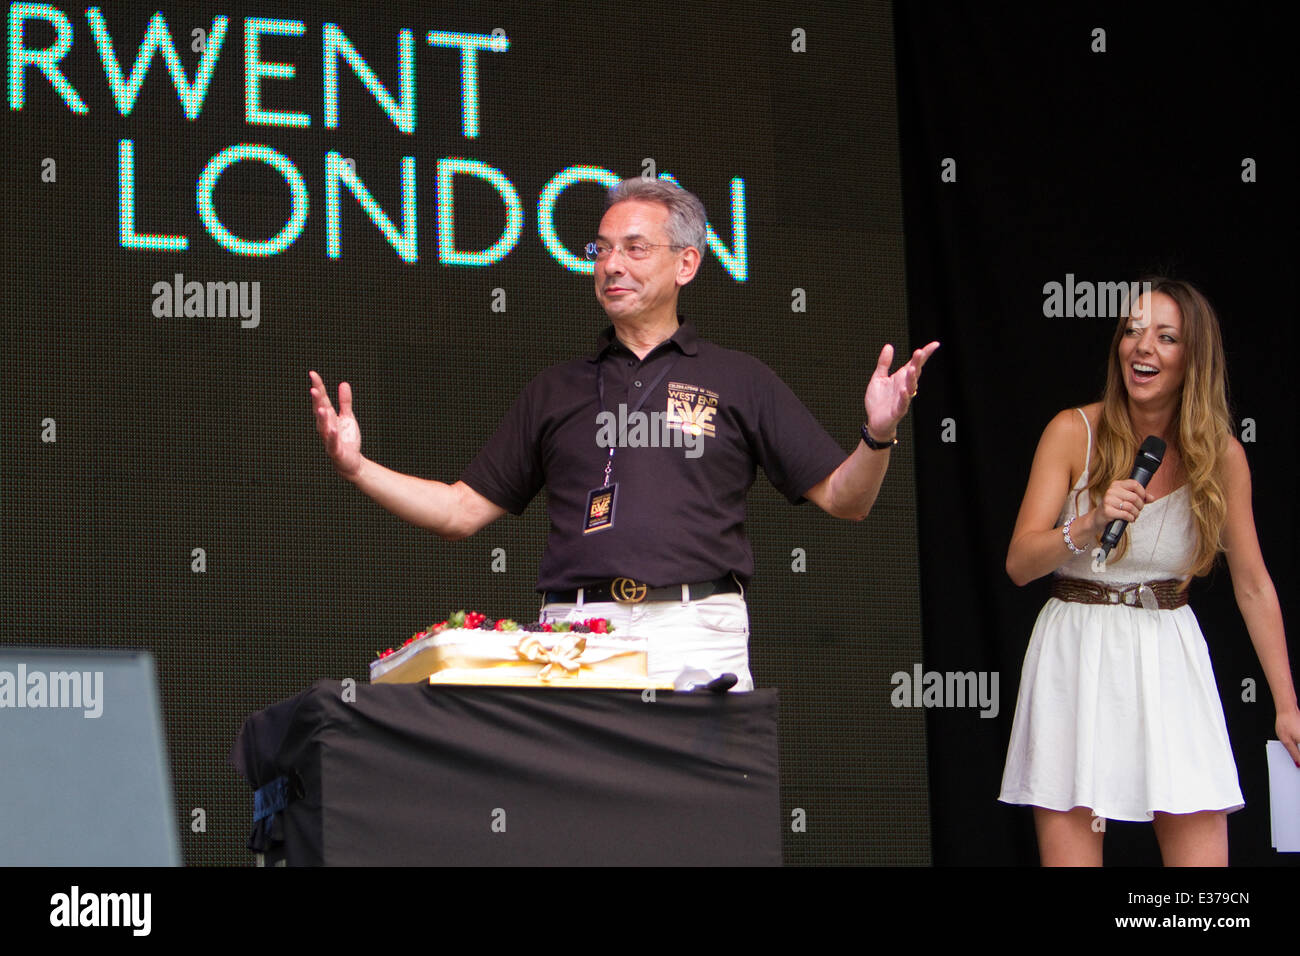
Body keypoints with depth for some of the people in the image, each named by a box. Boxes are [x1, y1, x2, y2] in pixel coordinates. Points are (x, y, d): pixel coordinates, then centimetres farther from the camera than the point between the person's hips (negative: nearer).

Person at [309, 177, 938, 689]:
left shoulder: (739, 382, 15)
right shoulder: (556, 391, 22)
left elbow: (843, 500, 11)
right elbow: (463, 510, 21)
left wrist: (877, 438, -10)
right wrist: (357, 467, 10)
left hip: (695, 637, -2)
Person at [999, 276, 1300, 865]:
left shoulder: (1221, 455, 1)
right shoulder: (1074, 432, -4)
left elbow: (1253, 585, 7)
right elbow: (1019, 563, -6)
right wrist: (1089, 525, -25)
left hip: (1169, 661, 1)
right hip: (1076, 656, -1)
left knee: (1202, 851, -5)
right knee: (1068, 853, -5)